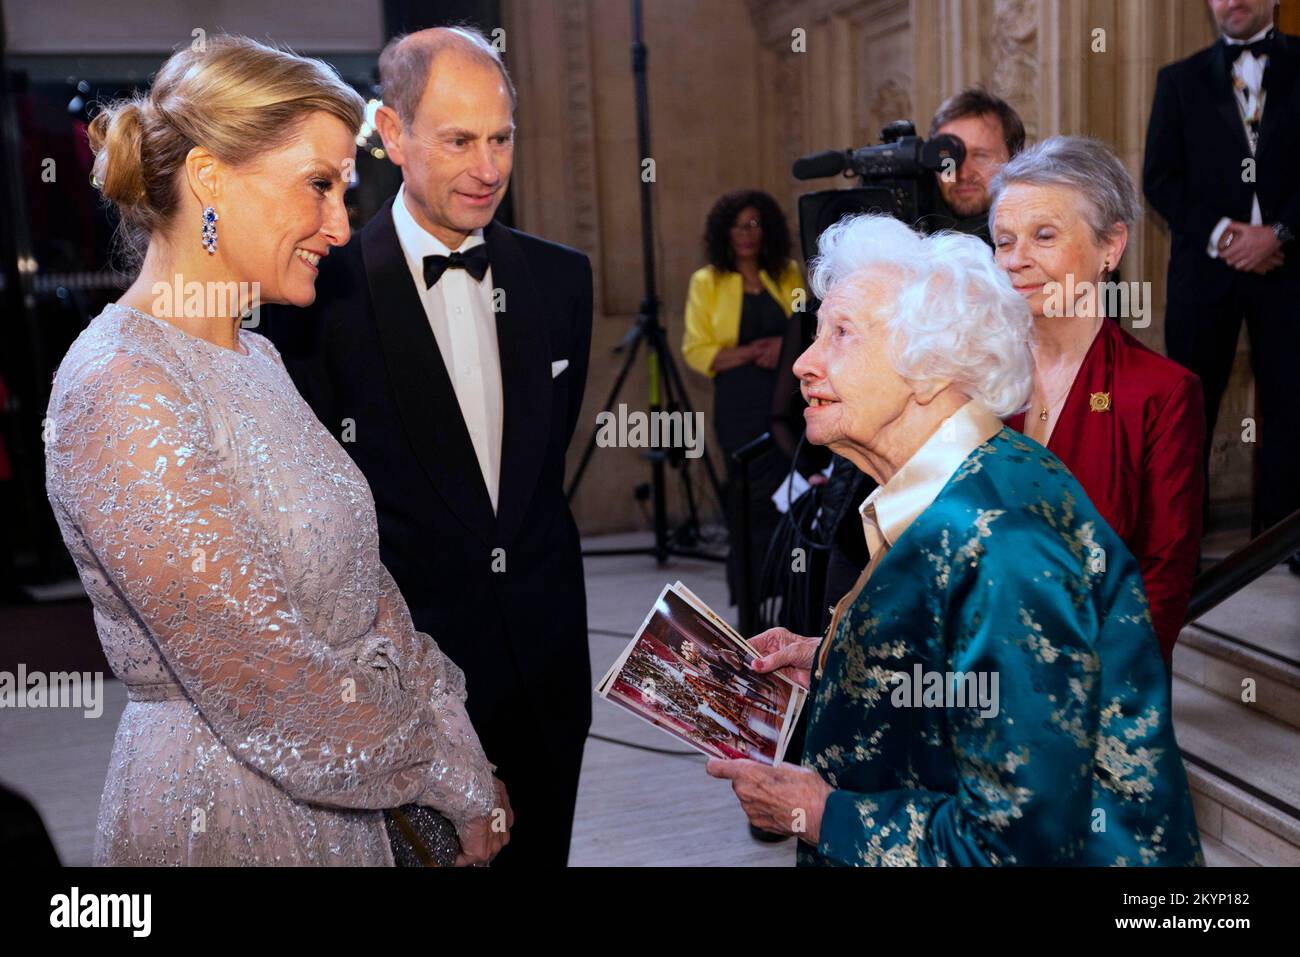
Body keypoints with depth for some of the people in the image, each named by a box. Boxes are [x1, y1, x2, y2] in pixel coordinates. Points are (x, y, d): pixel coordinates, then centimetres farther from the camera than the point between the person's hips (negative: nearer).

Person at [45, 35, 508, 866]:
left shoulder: (253, 358, 5)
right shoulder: (122, 391, -23)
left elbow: (364, 592, 4)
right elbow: (272, 698, -24)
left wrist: (463, 766, -4)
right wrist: (460, 782, -11)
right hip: (222, 817, -7)